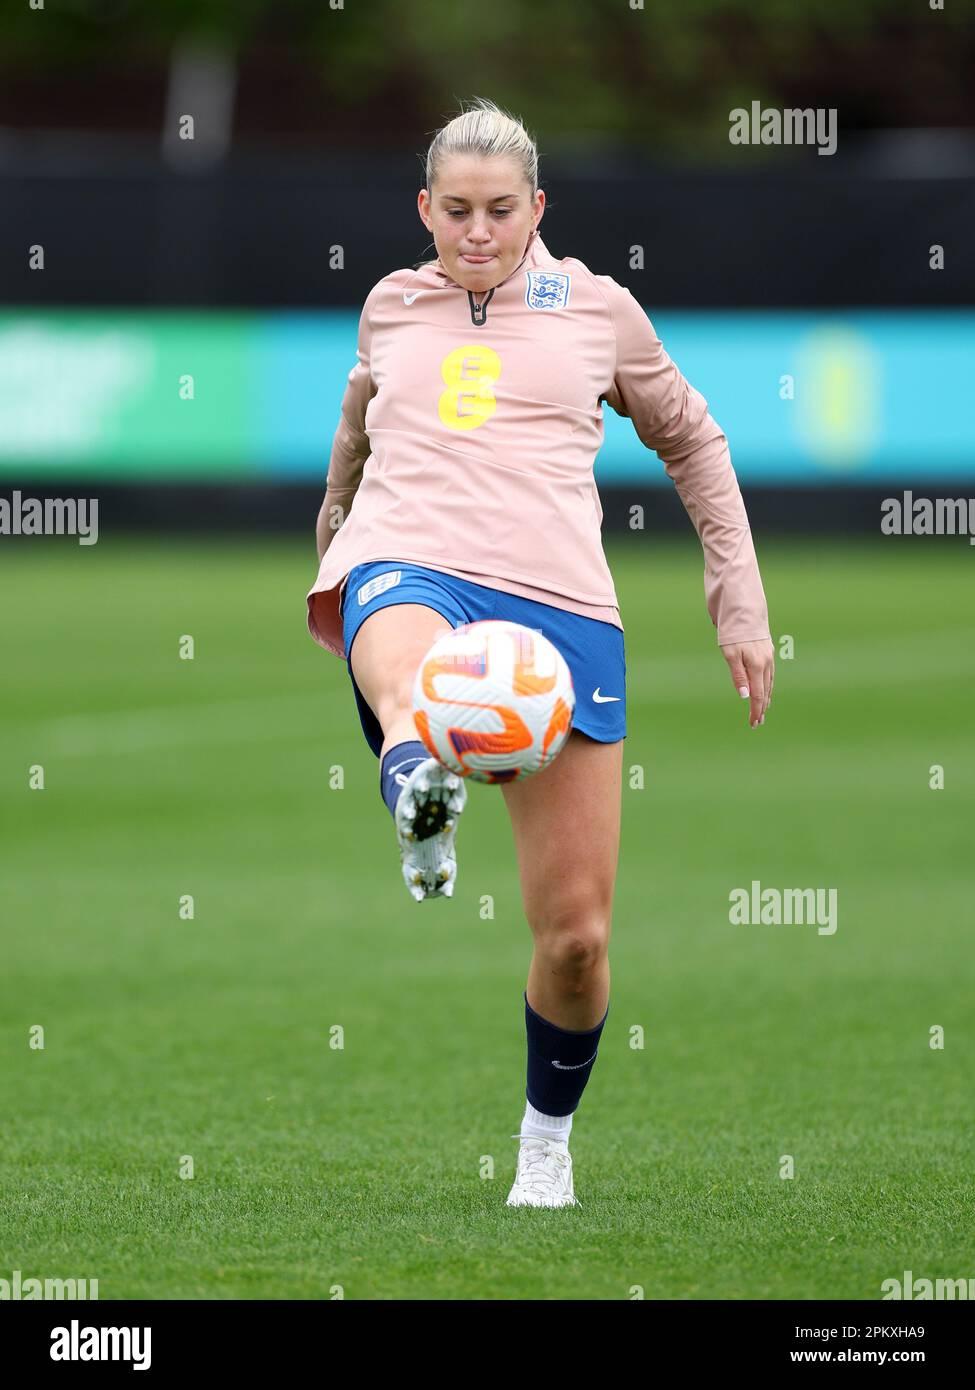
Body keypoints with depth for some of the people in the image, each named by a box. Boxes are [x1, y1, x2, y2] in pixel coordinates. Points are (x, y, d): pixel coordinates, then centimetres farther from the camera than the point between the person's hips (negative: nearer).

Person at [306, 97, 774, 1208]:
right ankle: (417, 794, -78)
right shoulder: (391, 307, 19)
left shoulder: (596, 310, 15)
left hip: (560, 606, 0)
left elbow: (691, 443, 26)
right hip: (406, 567, 0)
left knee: (577, 932, -2)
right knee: (411, 672, -43)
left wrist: (740, 604, 22)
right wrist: (329, 556, 50)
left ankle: (547, 1134, 22)